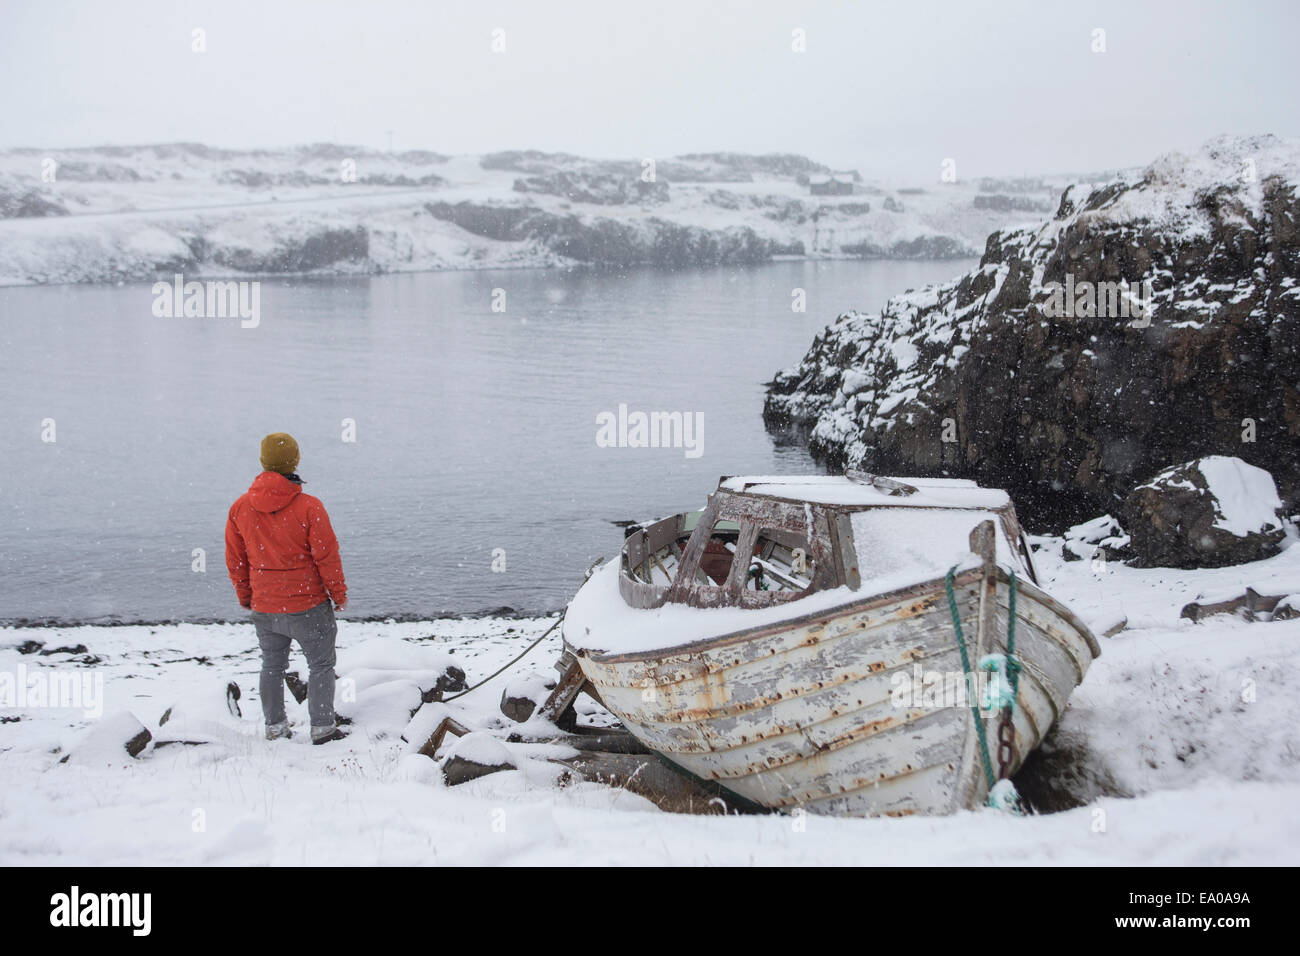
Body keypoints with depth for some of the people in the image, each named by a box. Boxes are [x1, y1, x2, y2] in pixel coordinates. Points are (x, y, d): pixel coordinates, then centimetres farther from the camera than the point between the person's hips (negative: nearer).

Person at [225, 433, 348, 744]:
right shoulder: (309, 507, -19)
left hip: (264, 608, 4)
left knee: (272, 666, 20)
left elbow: (236, 560, 4)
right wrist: (339, 594, 1)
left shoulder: (240, 508, -5)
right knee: (321, 665, 11)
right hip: (308, 606, -4)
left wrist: (245, 597, 18)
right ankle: (323, 728, 13)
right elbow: (327, 556, -13)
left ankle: (275, 728, 27)